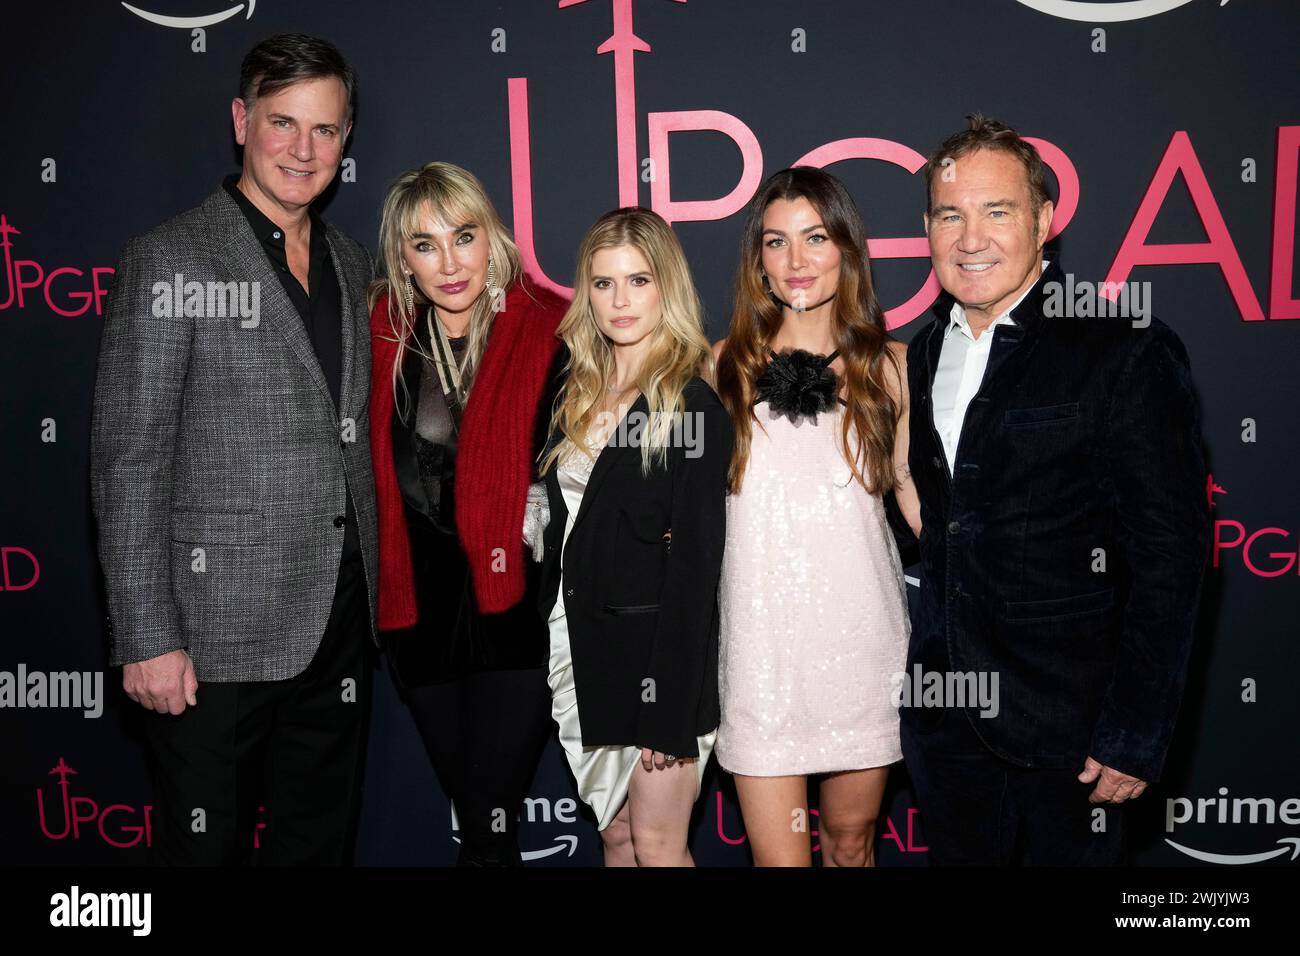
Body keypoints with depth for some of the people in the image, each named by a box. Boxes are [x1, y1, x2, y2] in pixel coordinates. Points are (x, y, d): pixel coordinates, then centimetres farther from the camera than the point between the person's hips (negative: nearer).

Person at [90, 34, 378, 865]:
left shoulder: (352, 266, 11)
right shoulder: (170, 261, -8)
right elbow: (129, 461, -11)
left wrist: (369, 594, 11)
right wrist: (147, 637, -14)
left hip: (340, 627, 6)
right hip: (218, 636, -5)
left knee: (322, 842, 17)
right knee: (208, 848, 9)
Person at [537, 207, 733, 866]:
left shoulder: (692, 405, -12)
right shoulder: (577, 393, 9)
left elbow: (695, 563, -15)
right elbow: (563, 526, 12)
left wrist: (670, 710, -16)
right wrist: (553, 635, 7)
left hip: (656, 649, -6)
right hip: (581, 642, 6)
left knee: (655, 844, 2)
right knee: (613, 832, 17)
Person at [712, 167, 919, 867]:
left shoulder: (889, 366, 3)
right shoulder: (727, 364, 1)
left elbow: (917, 495, 8)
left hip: (862, 637, 1)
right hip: (762, 643, -1)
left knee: (852, 836, 17)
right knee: (779, 856, 2)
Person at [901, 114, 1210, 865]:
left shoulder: (1128, 354, -12)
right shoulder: (926, 354, 7)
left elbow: (1169, 557, -14)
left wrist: (1135, 737, -15)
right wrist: (925, 672, 8)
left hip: (1066, 722, -5)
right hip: (945, 719, 6)